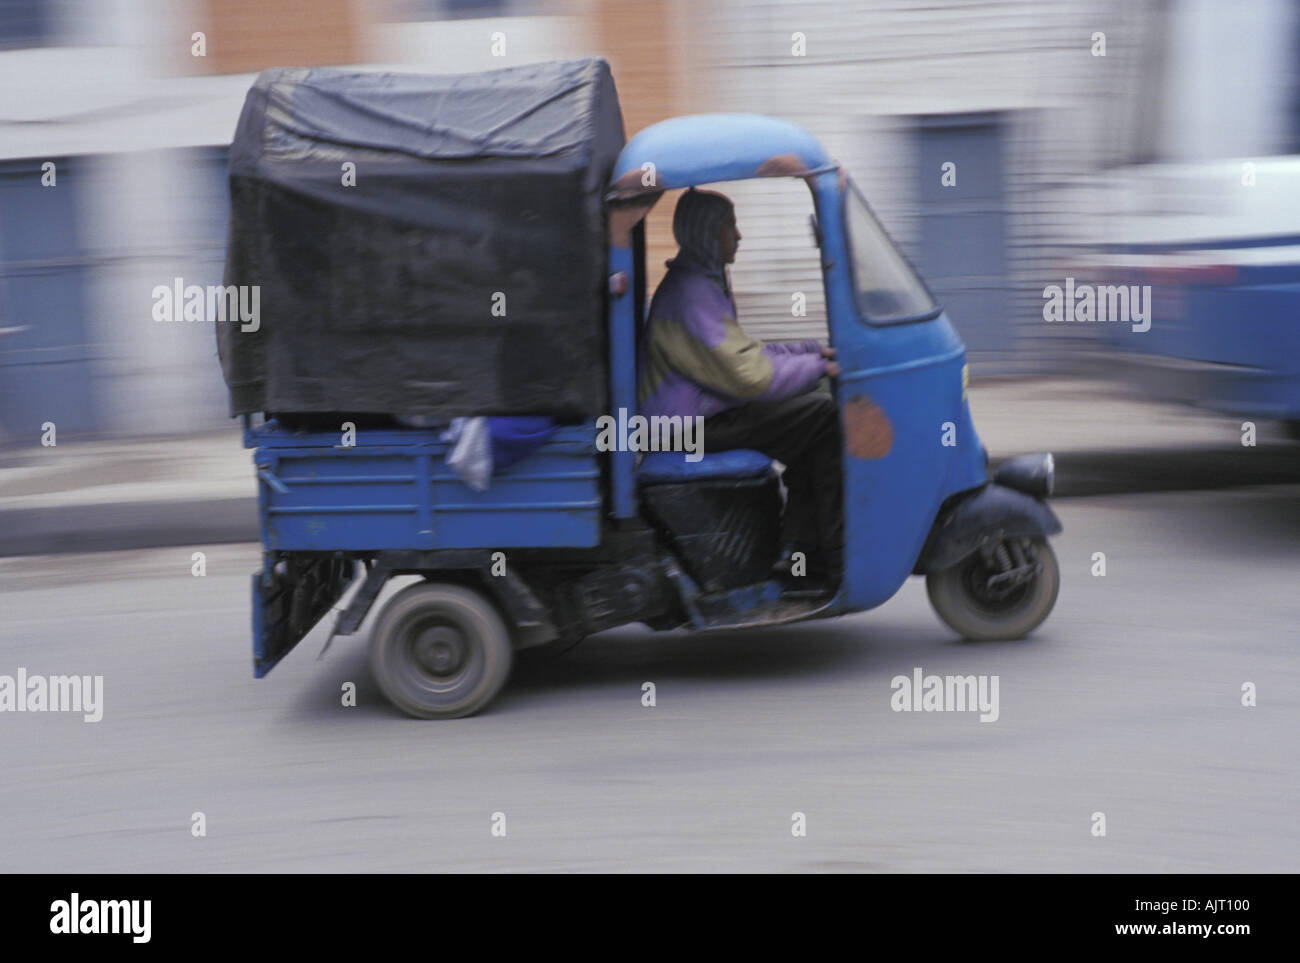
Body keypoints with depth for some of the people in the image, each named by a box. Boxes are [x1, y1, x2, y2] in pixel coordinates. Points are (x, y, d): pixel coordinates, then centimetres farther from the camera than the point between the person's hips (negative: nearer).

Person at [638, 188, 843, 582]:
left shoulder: (704, 281, 15)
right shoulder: (691, 294, -21)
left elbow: (743, 352, 21)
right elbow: (749, 375, -24)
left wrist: (812, 351, 12)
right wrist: (820, 368, -12)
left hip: (706, 409, 11)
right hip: (696, 424, -11)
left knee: (814, 410, 11)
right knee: (829, 420, -13)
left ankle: (804, 549, 9)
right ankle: (835, 559, -6)